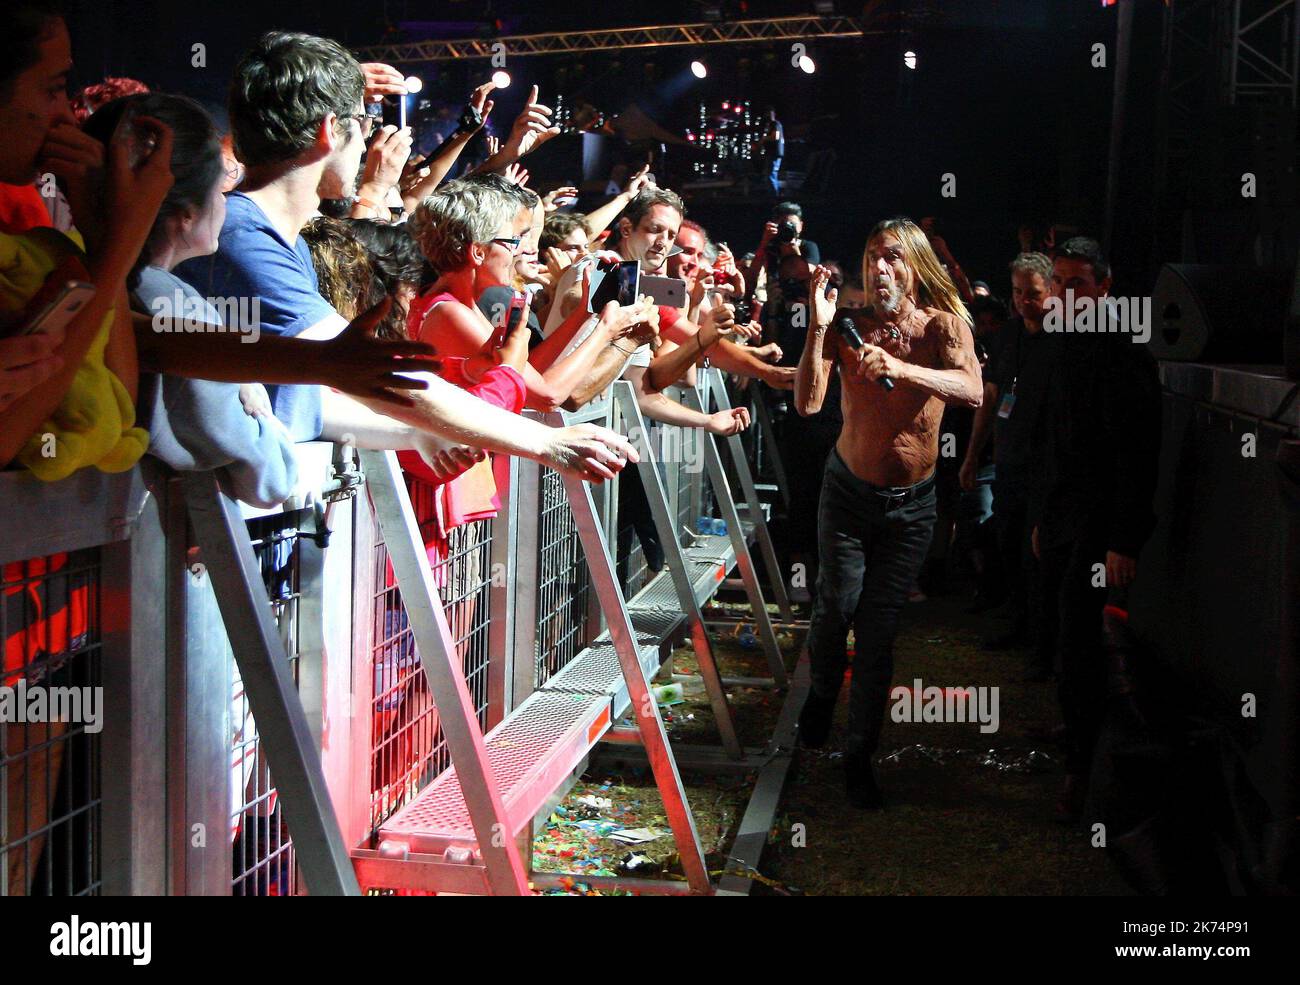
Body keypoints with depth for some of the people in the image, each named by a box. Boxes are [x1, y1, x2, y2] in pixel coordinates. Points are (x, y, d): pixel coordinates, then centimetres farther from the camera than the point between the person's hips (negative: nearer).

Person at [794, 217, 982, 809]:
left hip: (912, 504, 0)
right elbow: (808, 403, -19)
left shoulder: (943, 324, -9)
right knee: (838, 605, -12)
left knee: (880, 631, 2)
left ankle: (860, 756, 17)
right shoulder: (847, 327, -7)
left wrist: (901, 368, -42)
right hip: (849, 492, 0)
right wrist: (819, 327, -27)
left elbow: (972, 392, -28)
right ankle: (821, 693, 22)